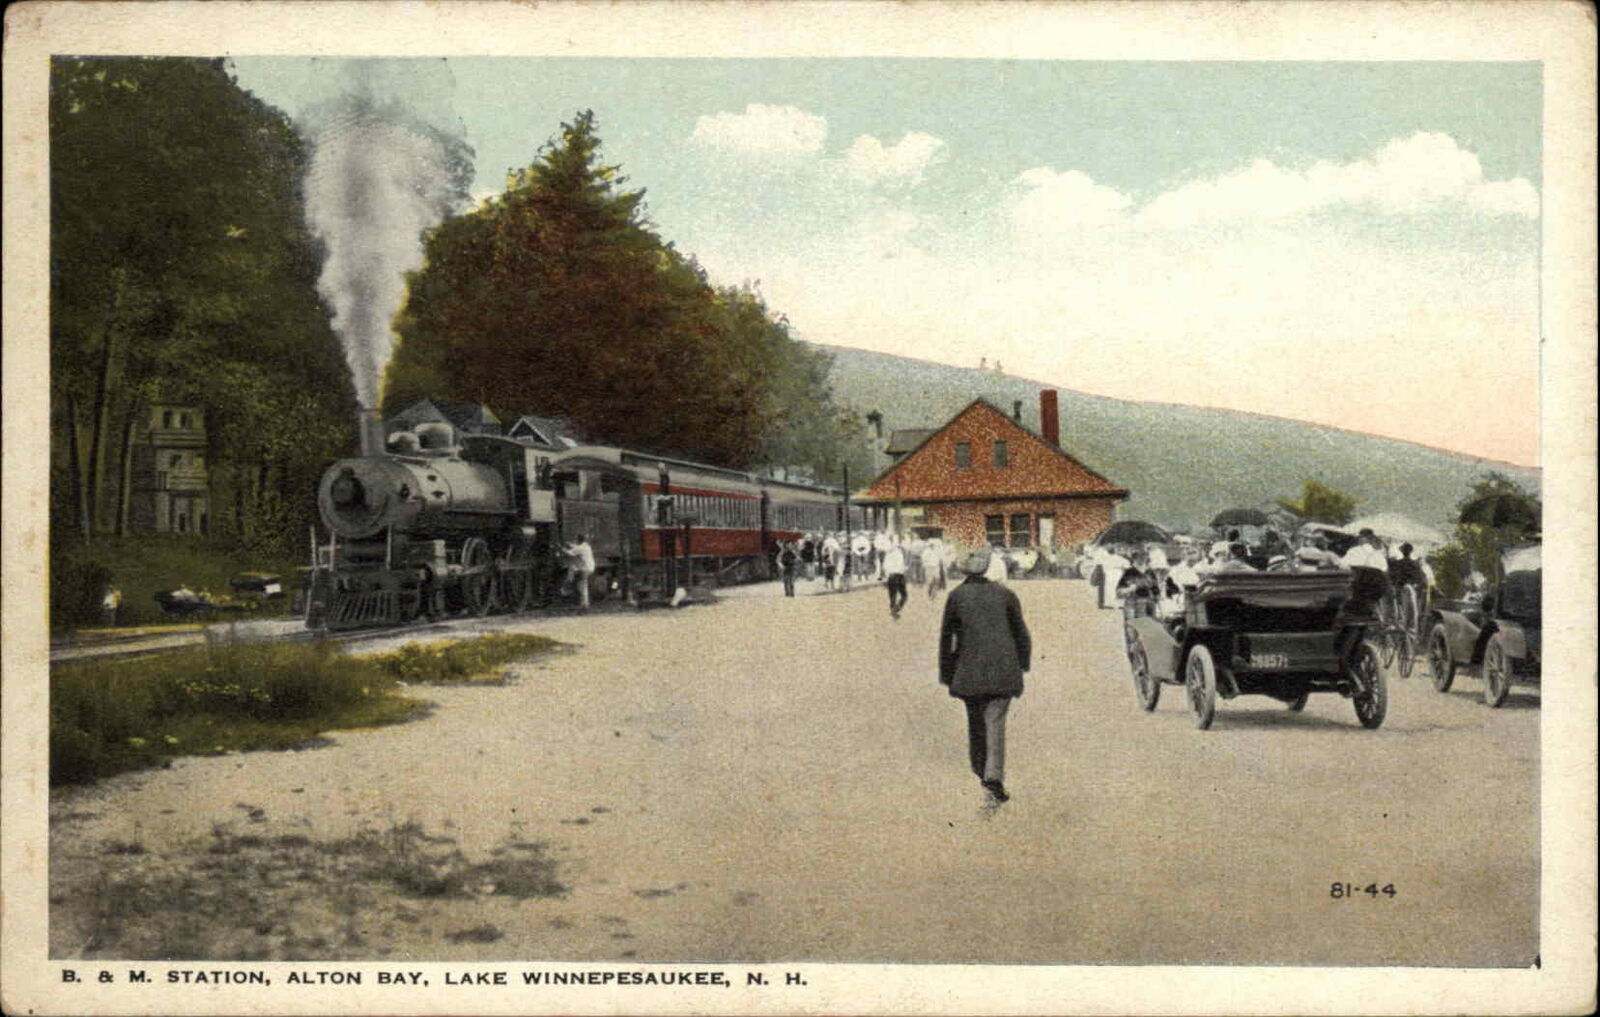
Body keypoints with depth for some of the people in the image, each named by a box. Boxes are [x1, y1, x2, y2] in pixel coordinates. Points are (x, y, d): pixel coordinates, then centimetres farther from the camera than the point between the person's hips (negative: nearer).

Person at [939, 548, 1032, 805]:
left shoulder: (956, 596, 1)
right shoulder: (1005, 594, 2)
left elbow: (946, 637, 3)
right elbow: (1020, 631, 8)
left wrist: (946, 673, 11)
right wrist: (1024, 662, 23)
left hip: (970, 669, 1)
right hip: (1003, 668, -1)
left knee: (975, 718, 19)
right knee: (995, 721, -3)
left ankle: (980, 768, 32)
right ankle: (993, 776, -17)